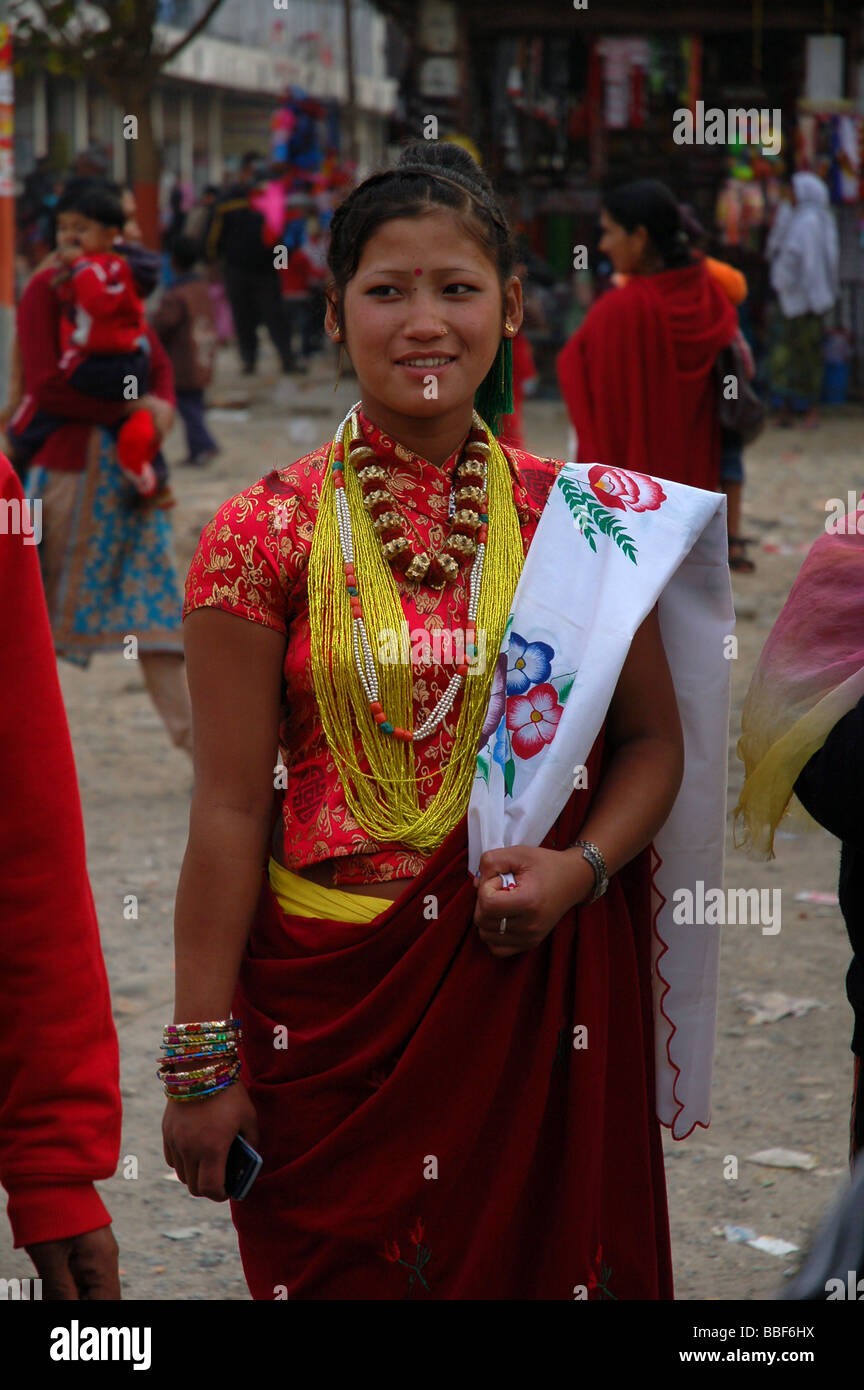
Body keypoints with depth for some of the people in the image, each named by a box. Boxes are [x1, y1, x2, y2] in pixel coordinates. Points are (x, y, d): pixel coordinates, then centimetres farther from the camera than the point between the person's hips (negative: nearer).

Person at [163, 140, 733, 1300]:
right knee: (346, 1268, 7)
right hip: (333, 994, -2)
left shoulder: (582, 518, 2)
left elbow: (654, 738, 10)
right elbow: (230, 807, -5)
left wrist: (584, 866, -11)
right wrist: (200, 1055, -6)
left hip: (544, 980, 2)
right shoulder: (266, 533, -5)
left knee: (550, 1257, 10)